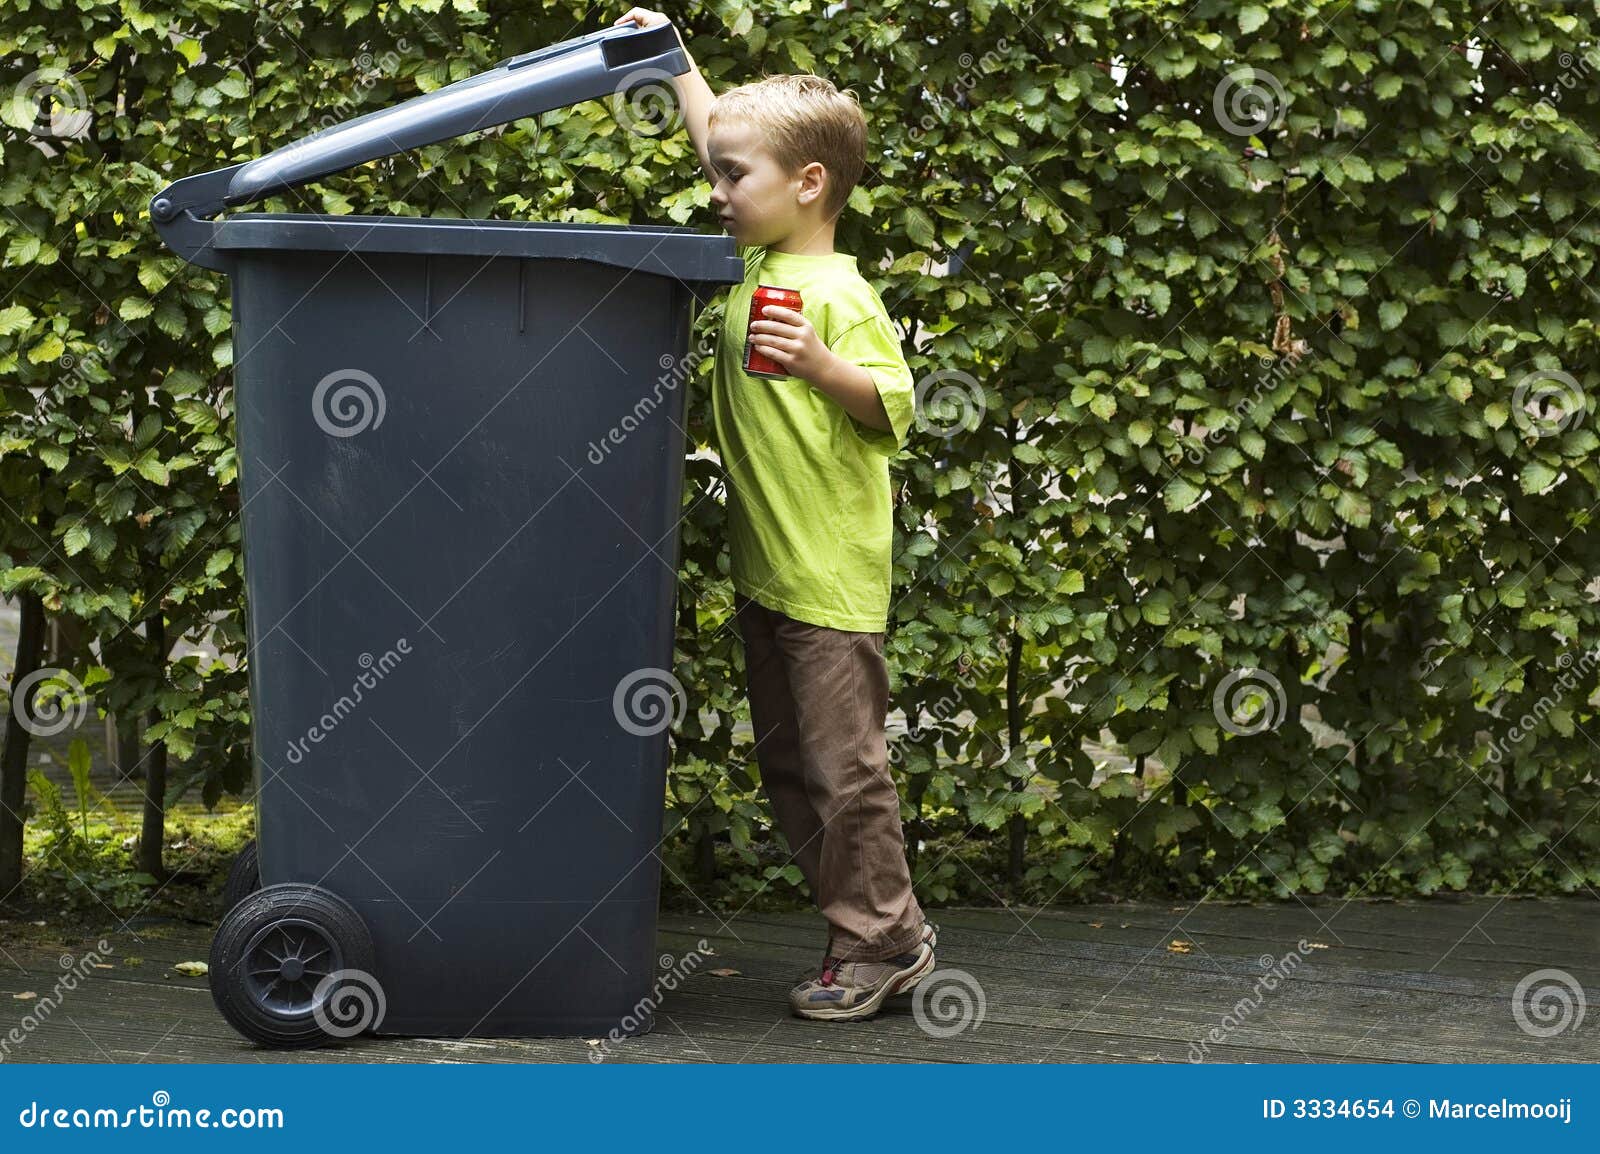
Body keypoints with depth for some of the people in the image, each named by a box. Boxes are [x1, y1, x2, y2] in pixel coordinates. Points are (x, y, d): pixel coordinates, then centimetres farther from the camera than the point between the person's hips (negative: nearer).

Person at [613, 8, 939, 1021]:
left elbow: (894, 407, -19)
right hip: (765, 569, 9)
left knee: (844, 765, -3)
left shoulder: (838, 294, -14)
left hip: (831, 578, -9)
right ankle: (884, 932, 21)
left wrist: (819, 364, -32)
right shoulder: (758, 262, 10)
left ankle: (880, 944, 9)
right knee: (787, 765, 13)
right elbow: (724, 138, 24)